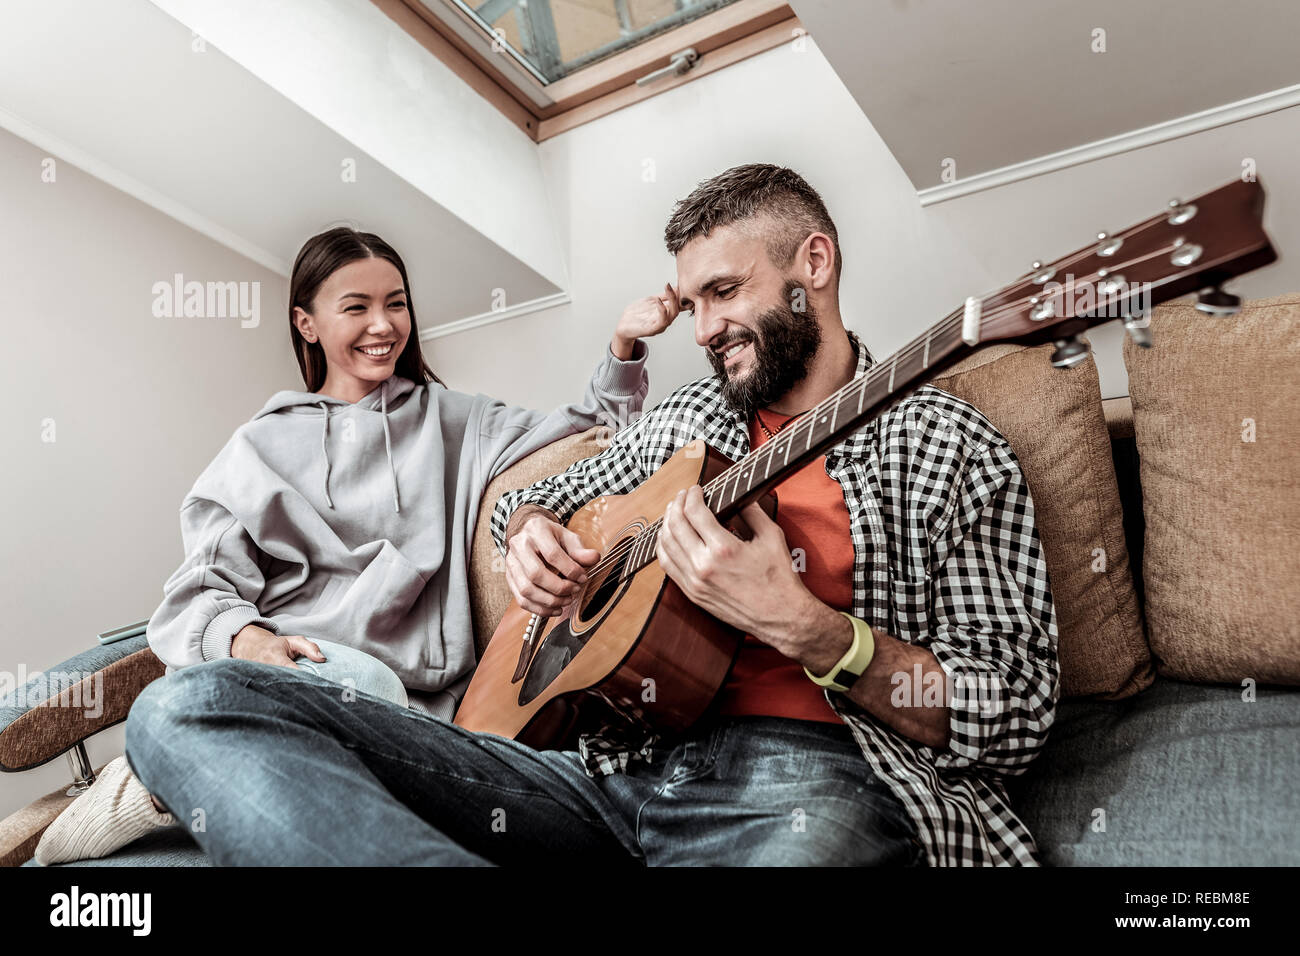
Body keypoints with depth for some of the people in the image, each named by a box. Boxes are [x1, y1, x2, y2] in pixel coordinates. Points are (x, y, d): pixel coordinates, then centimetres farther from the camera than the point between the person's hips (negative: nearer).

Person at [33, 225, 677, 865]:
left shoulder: (450, 419, 19)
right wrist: (244, 636, -15)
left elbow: (586, 432, 15)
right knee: (364, 683, -37)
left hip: (415, 689, 2)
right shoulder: (262, 445, 15)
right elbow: (205, 586, 7)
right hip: (285, 666, -1)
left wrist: (623, 349, -3)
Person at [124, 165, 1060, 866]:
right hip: (611, 759, 6)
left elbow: (1017, 719, -1)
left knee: (820, 832, -48)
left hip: (800, 777, -5)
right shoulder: (686, 416, 22)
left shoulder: (948, 445, 6)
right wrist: (532, 533, 10)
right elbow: (534, 496, 35)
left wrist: (800, 625, -16)